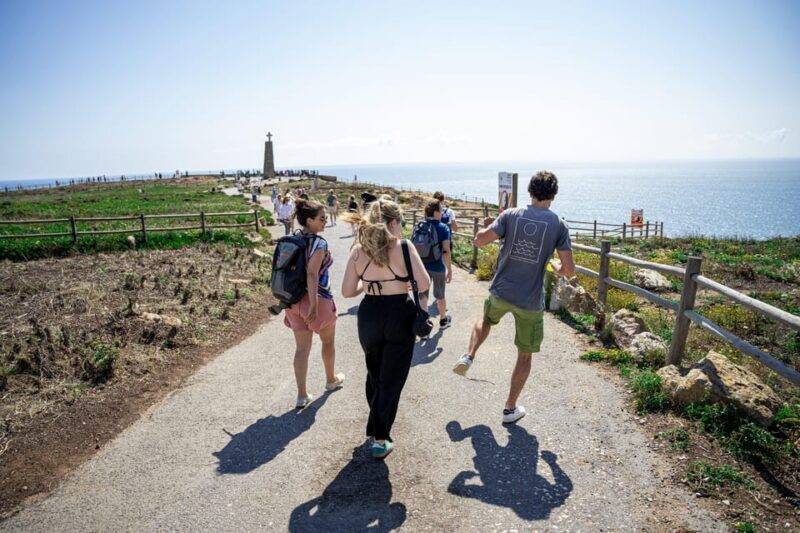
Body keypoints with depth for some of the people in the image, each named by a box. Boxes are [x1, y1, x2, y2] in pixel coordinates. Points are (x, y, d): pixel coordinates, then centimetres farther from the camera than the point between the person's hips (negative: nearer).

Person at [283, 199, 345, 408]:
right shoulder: (319, 243, -17)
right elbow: (312, 274, -27)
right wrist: (314, 305, -28)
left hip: (294, 299, 6)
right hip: (317, 298, -6)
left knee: (302, 348, 10)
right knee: (328, 341, 19)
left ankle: (302, 395, 11)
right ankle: (331, 380, 39)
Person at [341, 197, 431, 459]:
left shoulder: (358, 250, -1)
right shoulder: (403, 246, -11)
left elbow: (347, 291, -1)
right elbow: (425, 284, -13)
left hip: (369, 316, 4)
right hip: (399, 315, -4)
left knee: (374, 374, 26)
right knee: (391, 379, 10)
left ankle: (376, 426, 45)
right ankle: (380, 439, 13)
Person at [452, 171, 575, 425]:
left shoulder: (510, 215, -6)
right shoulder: (559, 225, -8)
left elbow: (479, 241, -12)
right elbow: (569, 269, -12)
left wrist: (488, 227, 9)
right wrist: (556, 266, 11)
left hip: (500, 292, 2)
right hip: (530, 302, -1)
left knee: (486, 320, 36)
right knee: (524, 355, 16)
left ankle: (468, 357, 20)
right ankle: (510, 408, 26)